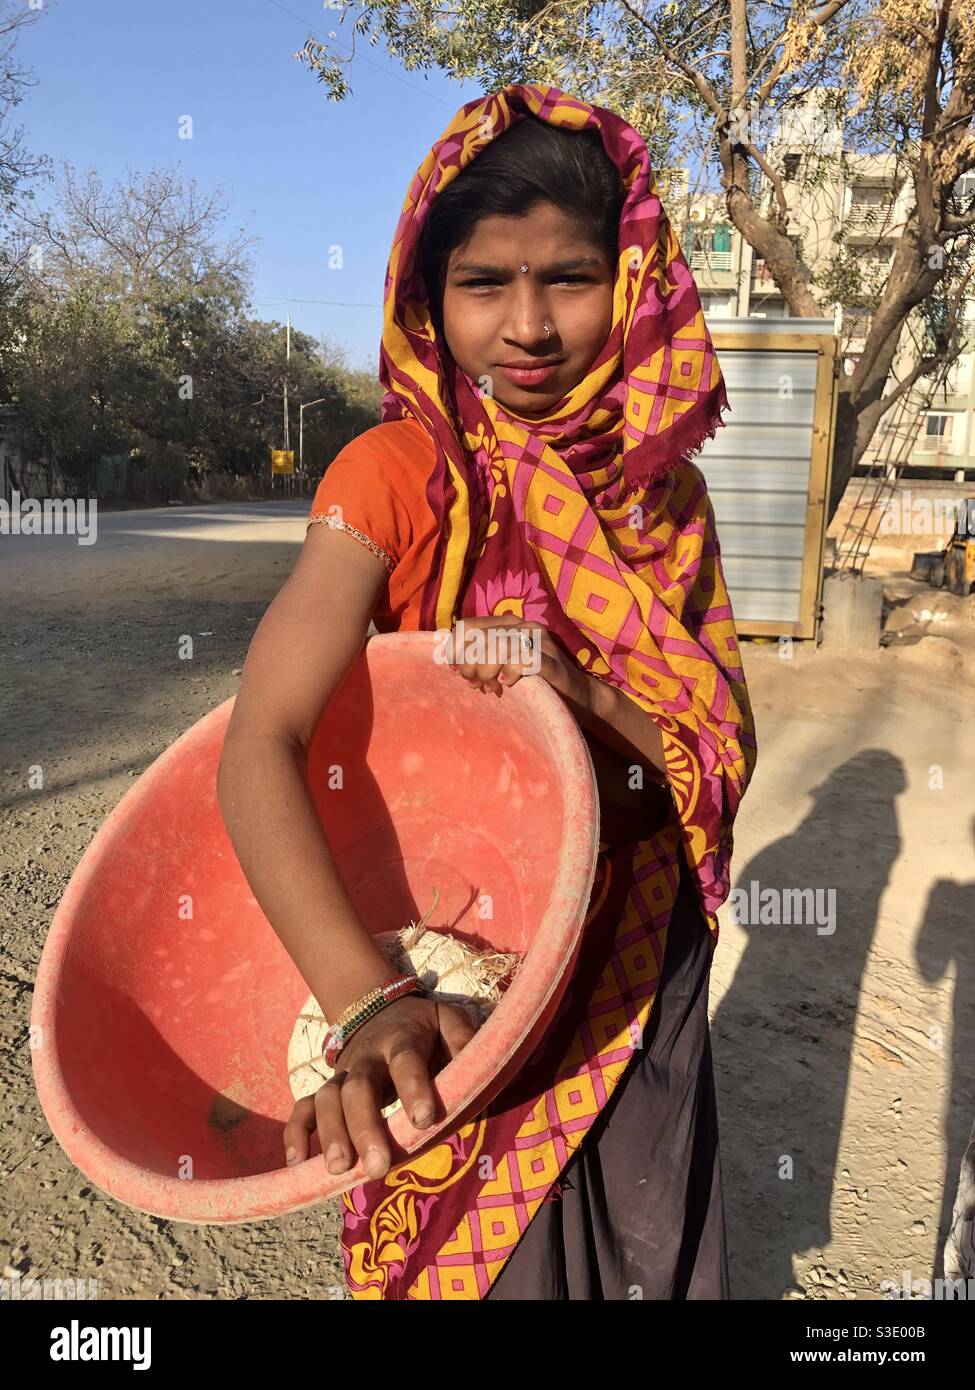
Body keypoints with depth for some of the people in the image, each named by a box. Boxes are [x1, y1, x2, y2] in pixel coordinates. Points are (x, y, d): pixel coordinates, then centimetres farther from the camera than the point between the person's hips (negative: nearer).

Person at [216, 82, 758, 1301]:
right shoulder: (399, 474, -17)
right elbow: (258, 748, -27)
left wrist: (590, 700, -26)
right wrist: (362, 1003, -42)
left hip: (637, 963, 4)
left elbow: (728, 743, -5)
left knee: (646, 1250, 24)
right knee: (478, 1251, 19)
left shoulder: (664, 484, -4)